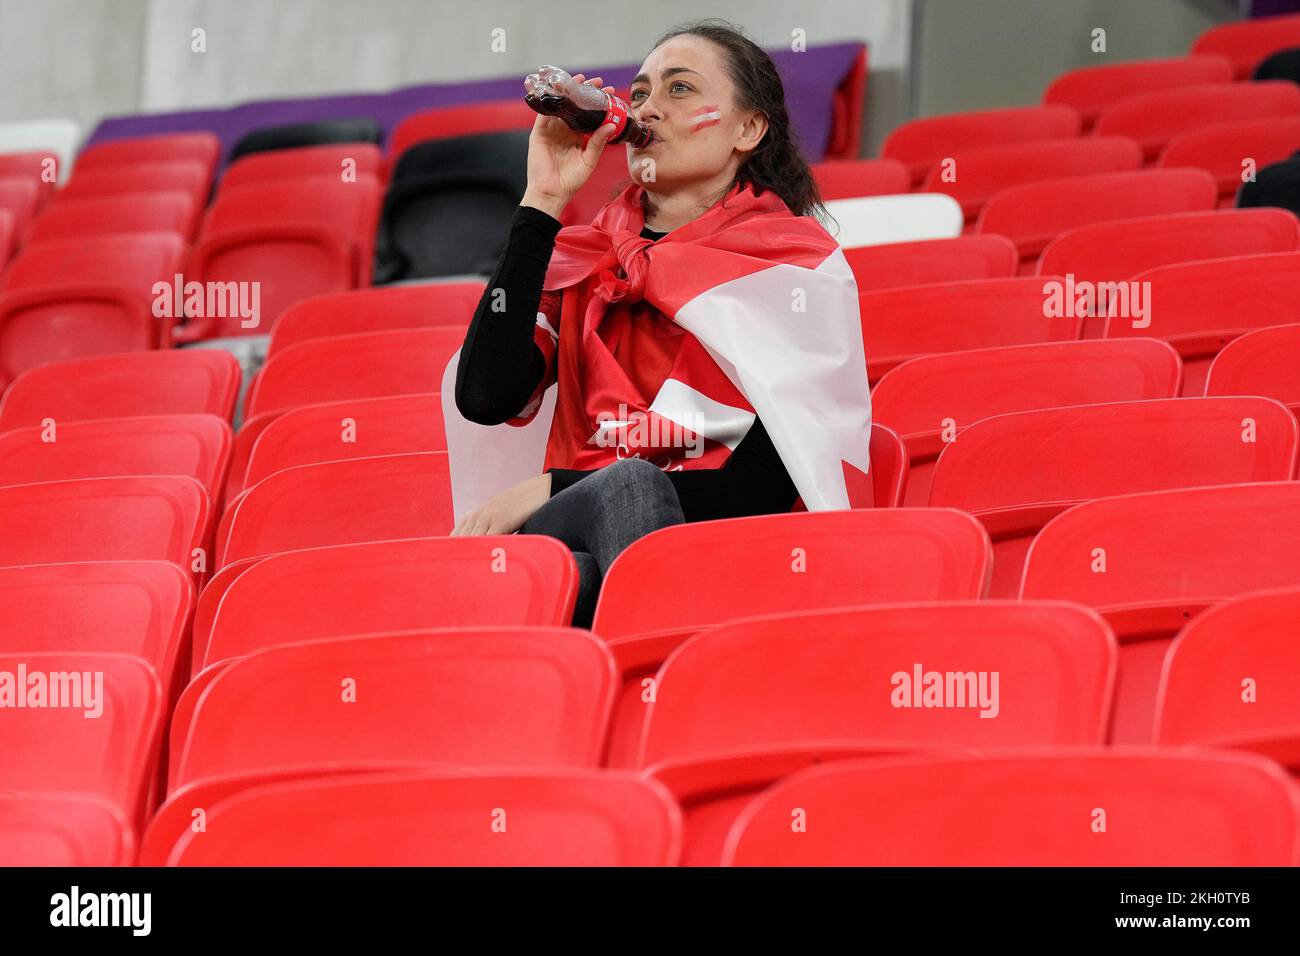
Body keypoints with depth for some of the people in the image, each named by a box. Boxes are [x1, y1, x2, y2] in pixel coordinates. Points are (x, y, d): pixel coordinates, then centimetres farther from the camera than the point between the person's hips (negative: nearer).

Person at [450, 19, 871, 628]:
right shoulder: (580, 256, 16)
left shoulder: (798, 266, 5)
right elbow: (486, 396, -3)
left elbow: (762, 492, -4)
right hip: (583, 548, 2)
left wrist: (554, 490, -8)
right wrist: (543, 201, 0)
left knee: (628, 483, -36)